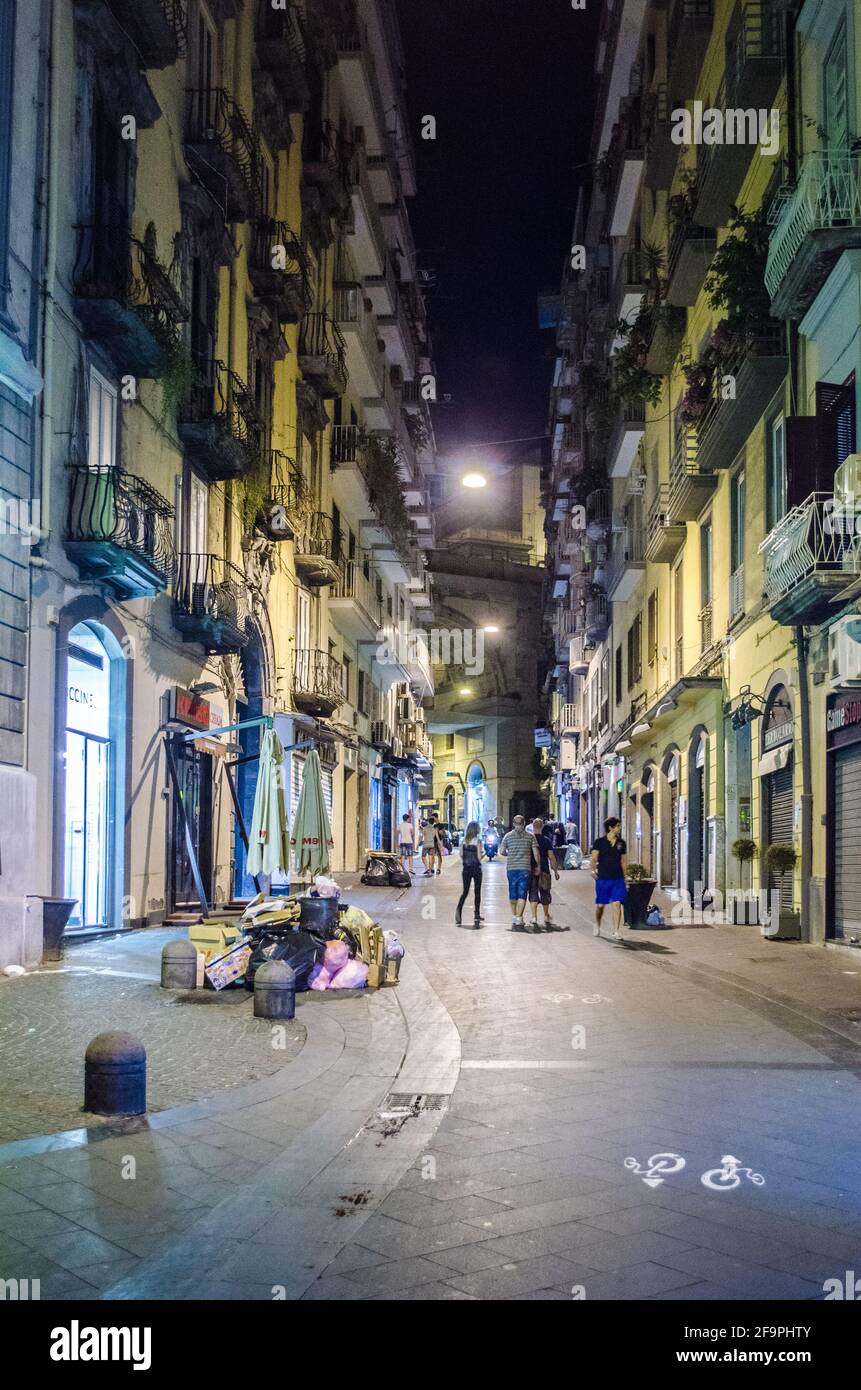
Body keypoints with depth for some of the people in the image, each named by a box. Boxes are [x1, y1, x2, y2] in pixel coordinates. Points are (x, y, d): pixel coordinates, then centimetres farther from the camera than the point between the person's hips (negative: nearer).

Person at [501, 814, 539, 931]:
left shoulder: (508, 836, 4)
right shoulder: (530, 836, 0)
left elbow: (502, 851, 7)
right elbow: (535, 853, -1)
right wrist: (538, 865, 11)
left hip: (511, 869, 2)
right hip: (525, 869, -2)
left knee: (513, 895, 14)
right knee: (522, 895, -3)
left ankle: (514, 919, 22)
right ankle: (519, 921, -12)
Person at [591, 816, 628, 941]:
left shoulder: (621, 843, 8)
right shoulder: (599, 842, -2)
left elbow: (624, 861, 14)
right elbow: (594, 857, -7)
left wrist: (624, 877, 14)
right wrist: (593, 870, -22)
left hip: (617, 878, 2)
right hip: (602, 878, -2)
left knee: (617, 904, -9)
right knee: (600, 904, 8)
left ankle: (616, 931, -8)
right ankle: (597, 925, 34)